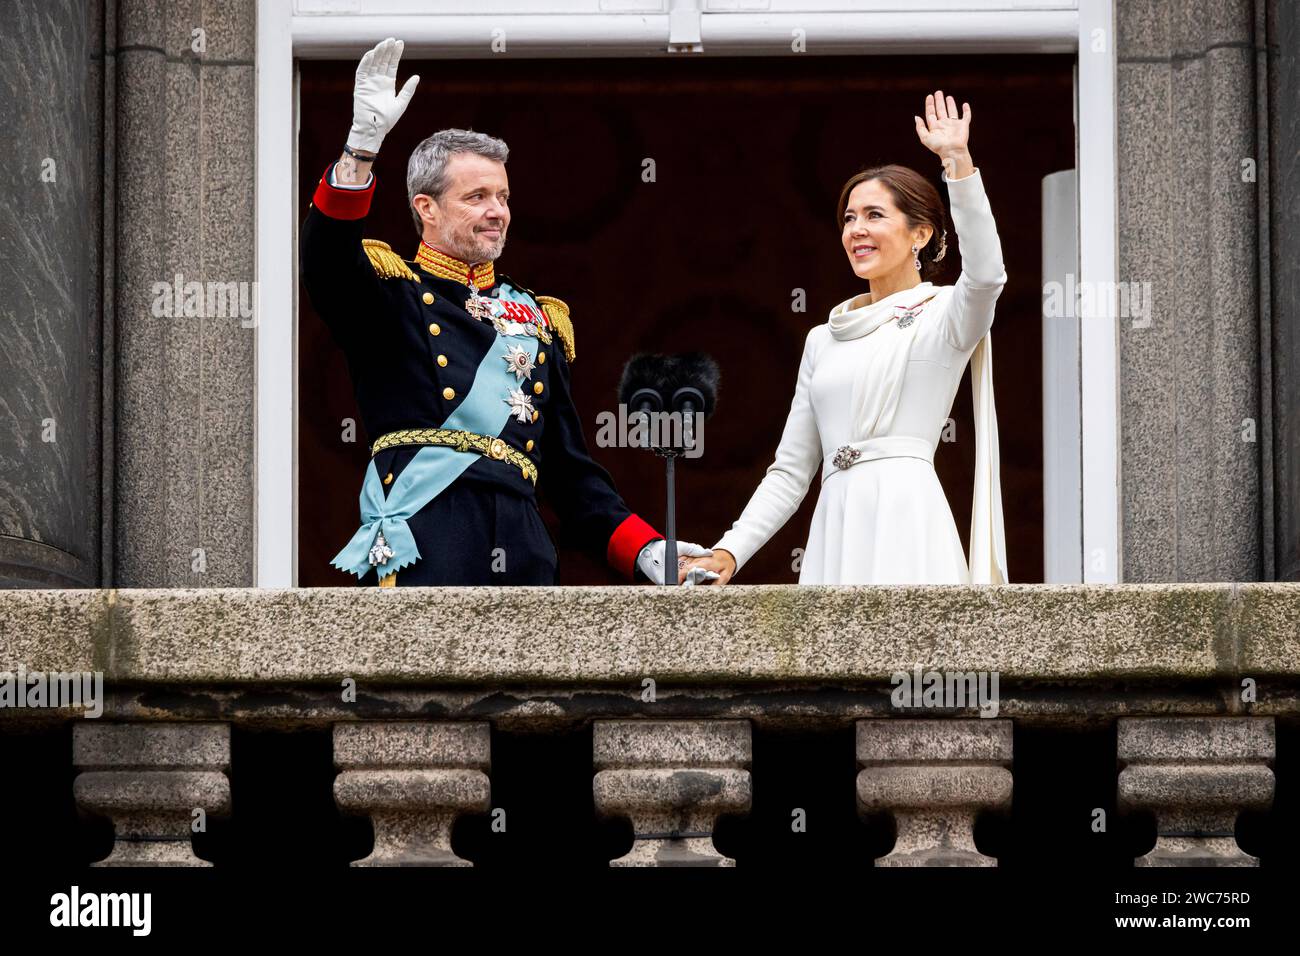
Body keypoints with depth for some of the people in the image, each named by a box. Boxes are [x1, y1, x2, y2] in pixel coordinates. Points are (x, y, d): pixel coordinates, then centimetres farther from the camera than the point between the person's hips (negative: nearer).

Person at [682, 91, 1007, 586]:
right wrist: (730, 550, 7)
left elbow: (985, 273, -20)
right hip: (834, 535, 5)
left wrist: (958, 160, -24)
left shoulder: (943, 315, 5)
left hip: (904, 525, -5)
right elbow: (791, 470, 19)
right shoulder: (823, 340, 21)